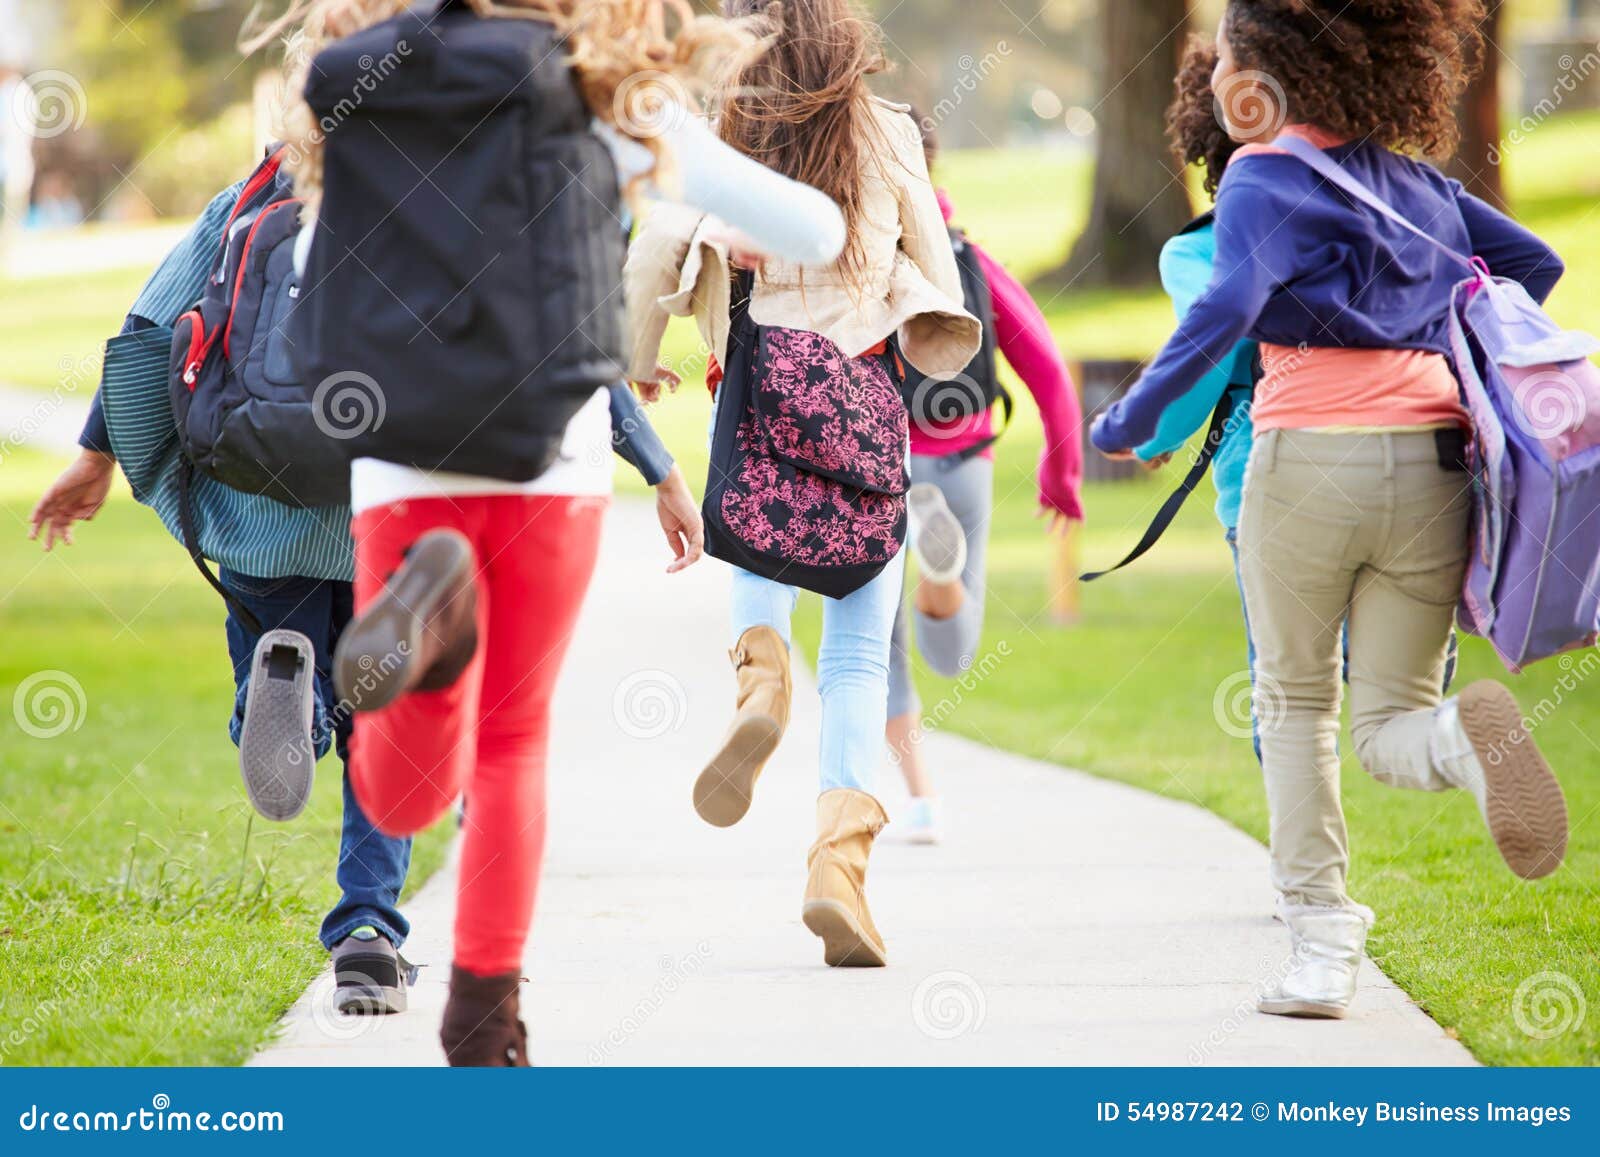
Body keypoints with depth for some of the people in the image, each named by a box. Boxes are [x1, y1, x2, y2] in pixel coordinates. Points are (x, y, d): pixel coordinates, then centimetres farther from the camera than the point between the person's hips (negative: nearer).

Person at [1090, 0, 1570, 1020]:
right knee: (1391, 726, 8)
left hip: (1311, 452, -4)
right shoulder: (1413, 181, 18)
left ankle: (1320, 937, 5)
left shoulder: (1262, 179, 0)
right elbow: (1537, 263, 25)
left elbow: (1228, 307, -16)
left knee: (1297, 702, 16)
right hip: (1430, 461, 4)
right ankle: (1465, 740, -29)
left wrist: (1133, 419, -10)